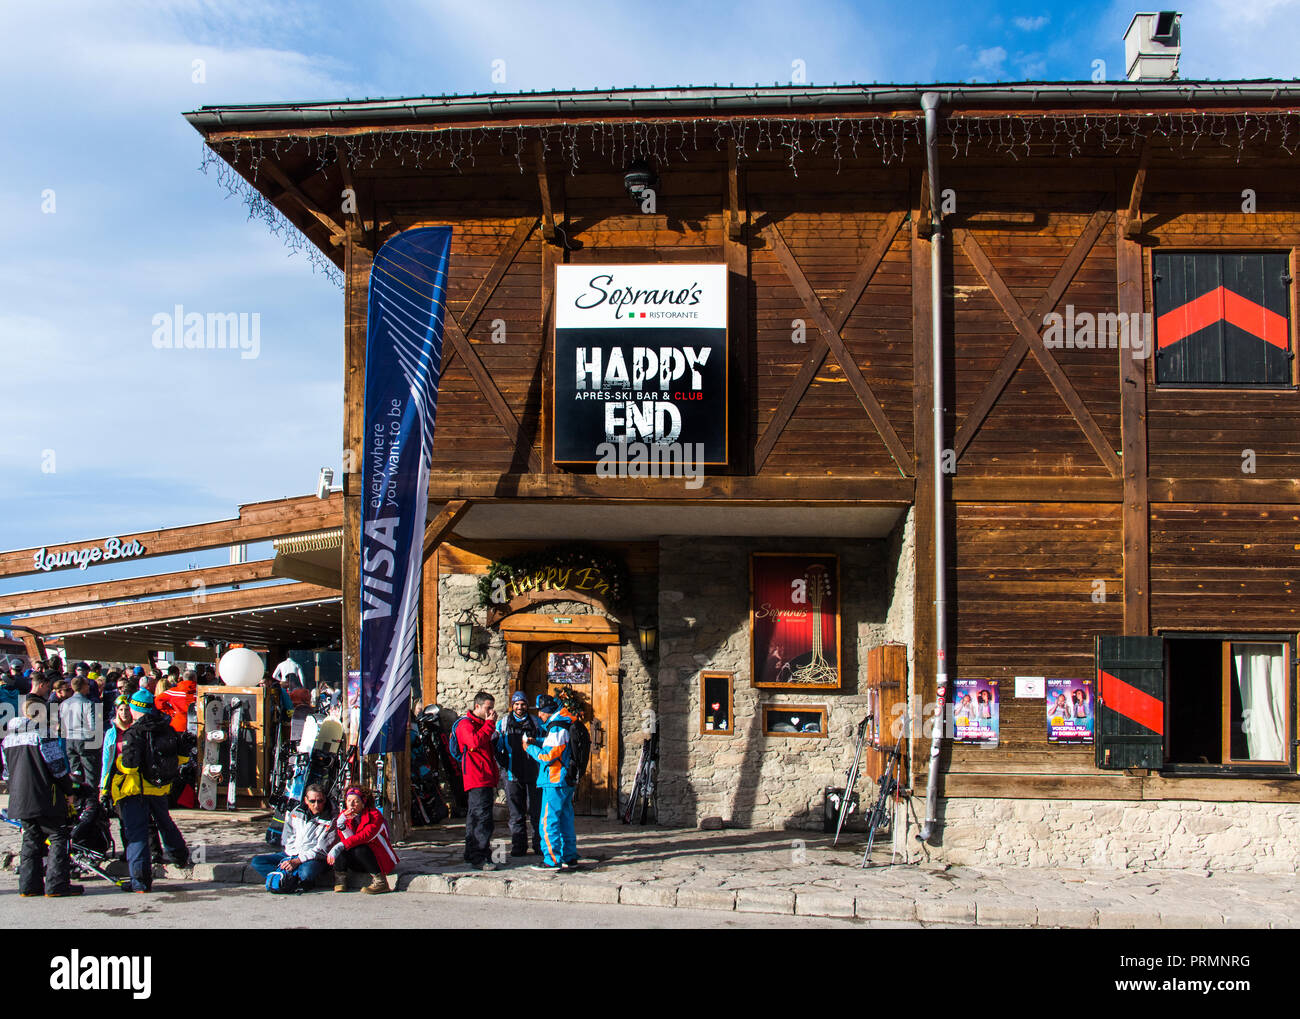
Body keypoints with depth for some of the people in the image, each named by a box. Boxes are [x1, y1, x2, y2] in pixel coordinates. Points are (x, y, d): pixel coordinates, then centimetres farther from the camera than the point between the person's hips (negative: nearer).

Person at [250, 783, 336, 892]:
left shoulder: (330, 820, -5)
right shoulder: (296, 813, 8)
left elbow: (321, 850, -11)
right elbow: (287, 839, 11)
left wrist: (297, 861, -20)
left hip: (313, 858, -6)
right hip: (290, 854, 6)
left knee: (307, 872, -41)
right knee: (256, 861, -13)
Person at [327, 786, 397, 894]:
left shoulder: (375, 815, -14)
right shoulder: (344, 815, 4)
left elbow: (365, 835, -31)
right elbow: (348, 839, -8)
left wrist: (340, 846, -40)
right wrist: (341, 823, -26)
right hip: (359, 864, 5)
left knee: (359, 849, -34)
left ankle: (380, 882, -28)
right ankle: (340, 880, -16)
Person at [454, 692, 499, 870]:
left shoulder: (482, 724, 24)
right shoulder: (465, 724, -6)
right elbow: (475, 741, -26)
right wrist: (489, 724, -15)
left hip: (486, 779, 10)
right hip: (476, 780, -10)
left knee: (475, 818, 13)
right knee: (482, 817, -14)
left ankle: (471, 855, 18)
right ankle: (479, 857, -15)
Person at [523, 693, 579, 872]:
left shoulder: (557, 728, -16)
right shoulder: (565, 725, 15)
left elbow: (549, 756, -18)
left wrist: (530, 748, -4)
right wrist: (537, 743, 12)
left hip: (555, 783, -10)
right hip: (566, 781, 10)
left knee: (549, 821, -6)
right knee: (565, 819, 14)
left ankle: (552, 860, -6)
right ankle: (569, 857, 19)